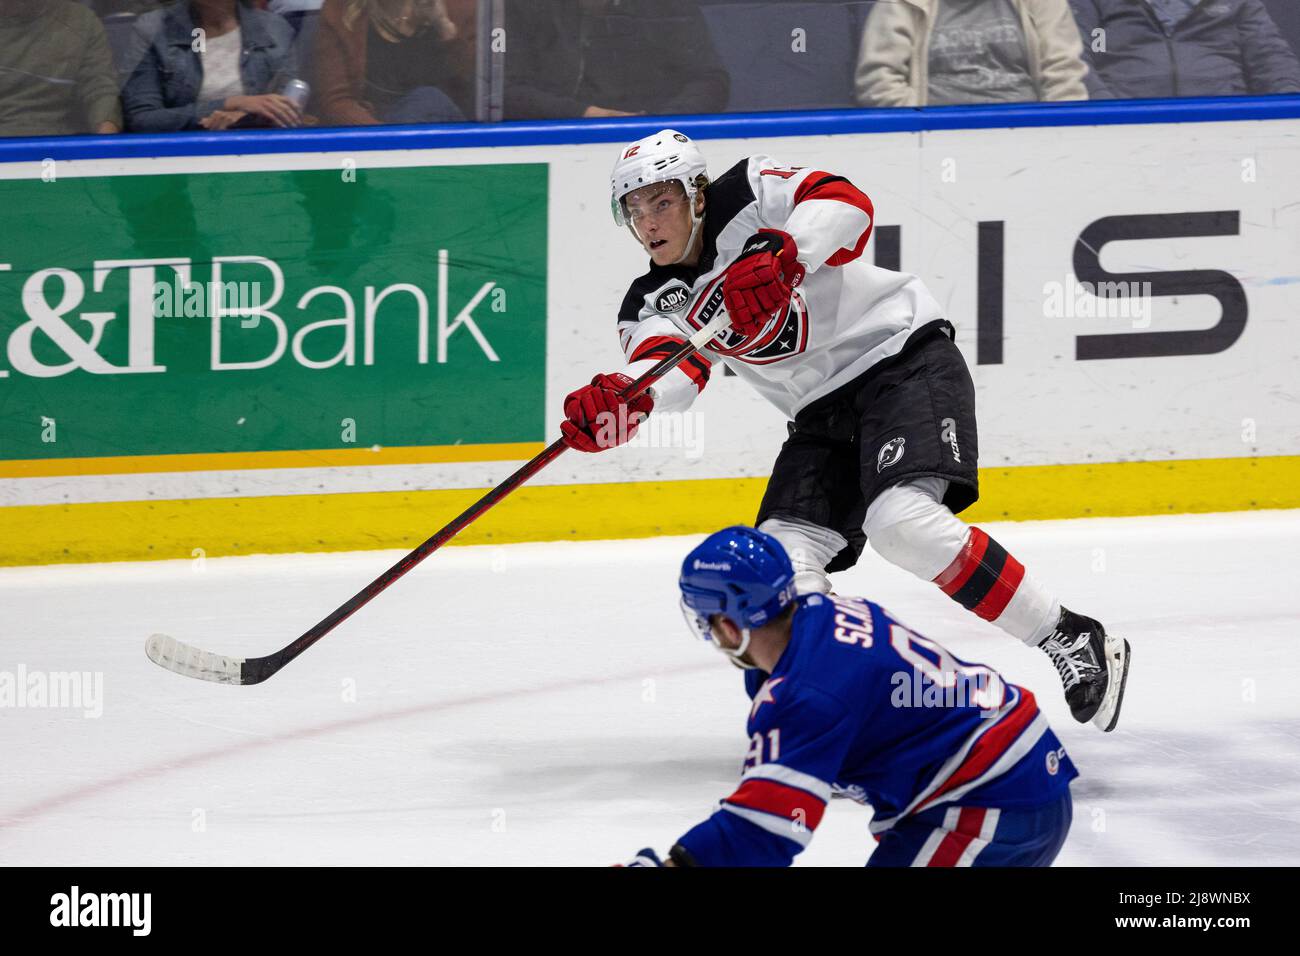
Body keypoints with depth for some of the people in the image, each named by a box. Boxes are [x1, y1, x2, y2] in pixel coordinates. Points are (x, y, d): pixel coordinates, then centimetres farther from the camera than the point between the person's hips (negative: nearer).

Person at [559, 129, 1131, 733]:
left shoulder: (750, 196, -7)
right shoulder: (652, 305, 5)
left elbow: (845, 204, -25)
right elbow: (669, 374, -16)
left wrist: (779, 254, -43)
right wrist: (616, 402, -39)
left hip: (904, 359, -7)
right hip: (822, 411, 7)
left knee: (902, 522, -27)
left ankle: (1070, 639, -22)